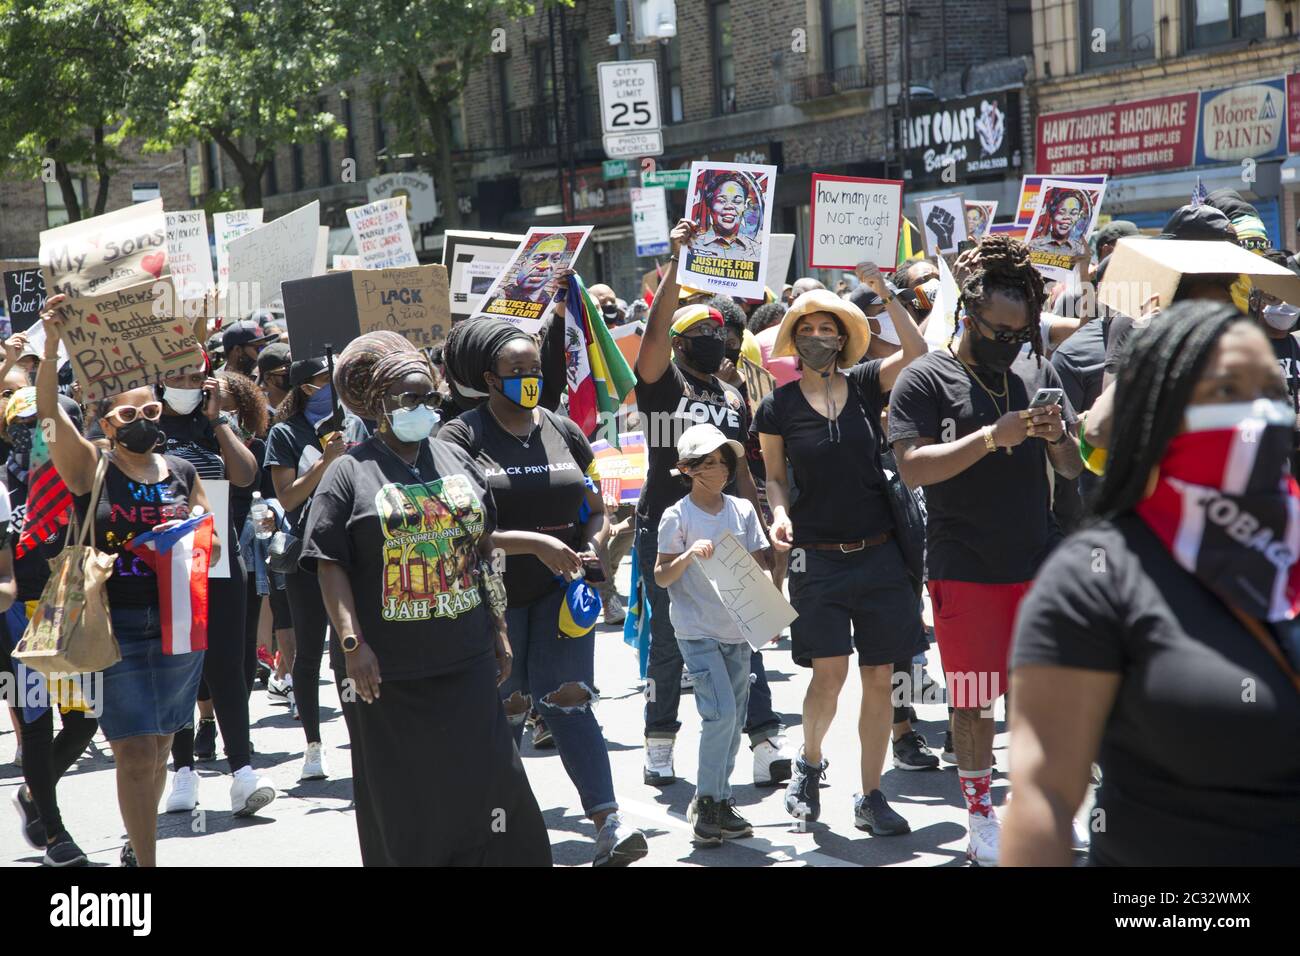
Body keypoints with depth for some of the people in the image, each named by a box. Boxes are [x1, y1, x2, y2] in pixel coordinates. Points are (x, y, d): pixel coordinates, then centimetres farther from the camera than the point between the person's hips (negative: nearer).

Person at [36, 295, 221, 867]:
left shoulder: (182, 474, 7)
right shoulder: (90, 468, -3)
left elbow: (214, 543, 16)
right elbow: (49, 413, -18)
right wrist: (52, 346, -31)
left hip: (178, 623, 4)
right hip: (115, 627, -4)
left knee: (158, 745, 14)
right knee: (135, 754, -5)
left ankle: (137, 844, 32)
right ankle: (145, 861, 2)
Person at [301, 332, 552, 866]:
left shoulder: (456, 462, 12)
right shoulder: (350, 473, -3)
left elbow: (484, 551, 17)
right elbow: (329, 566, -8)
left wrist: (498, 630, 14)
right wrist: (352, 644, -17)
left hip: (467, 662, 4)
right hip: (390, 671, -4)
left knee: (484, 778, 4)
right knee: (404, 799, 5)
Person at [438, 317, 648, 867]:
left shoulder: (563, 431, 8)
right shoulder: (461, 438, -5)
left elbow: (596, 510, 17)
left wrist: (591, 550, -5)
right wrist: (533, 543, -20)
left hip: (558, 592, 2)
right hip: (493, 595, -2)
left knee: (567, 699, -10)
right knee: (504, 710, 4)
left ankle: (608, 823, -15)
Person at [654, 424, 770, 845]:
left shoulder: (743, 510, 7)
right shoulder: (678, 516, -6)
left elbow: (762, 562, 9)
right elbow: (661, 577, -7)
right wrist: (689, 556, -23)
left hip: (737, 629, 5)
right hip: (697, 631, -5)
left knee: (734, 718, 8)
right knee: (721, 712, -15)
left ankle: (720, 801, 19)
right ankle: (706, 802, -3)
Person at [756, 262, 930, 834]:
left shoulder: (865, 384, 4)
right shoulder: (778, 407, 2)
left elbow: (917, 353, -9)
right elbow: (775, 477, 10)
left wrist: (885, 294, -13)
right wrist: (780, 514, -9)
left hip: (880, 552, 2)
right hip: (818, 557, -2)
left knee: (879, 676, 3)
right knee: (829, 674, -10)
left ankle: (871, 797, 14)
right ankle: (810, 762, 20)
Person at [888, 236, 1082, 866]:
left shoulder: (1038, 374, 10)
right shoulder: (926, 379, -4)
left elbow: (1073, 470, 13)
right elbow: (912, 467, -15)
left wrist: (1058, 438, -10)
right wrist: (993, 437, -22)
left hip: (1039, 564, 4)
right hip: (965, 570, -4)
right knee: (974, 699, 4)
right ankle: (980, 818, 16)